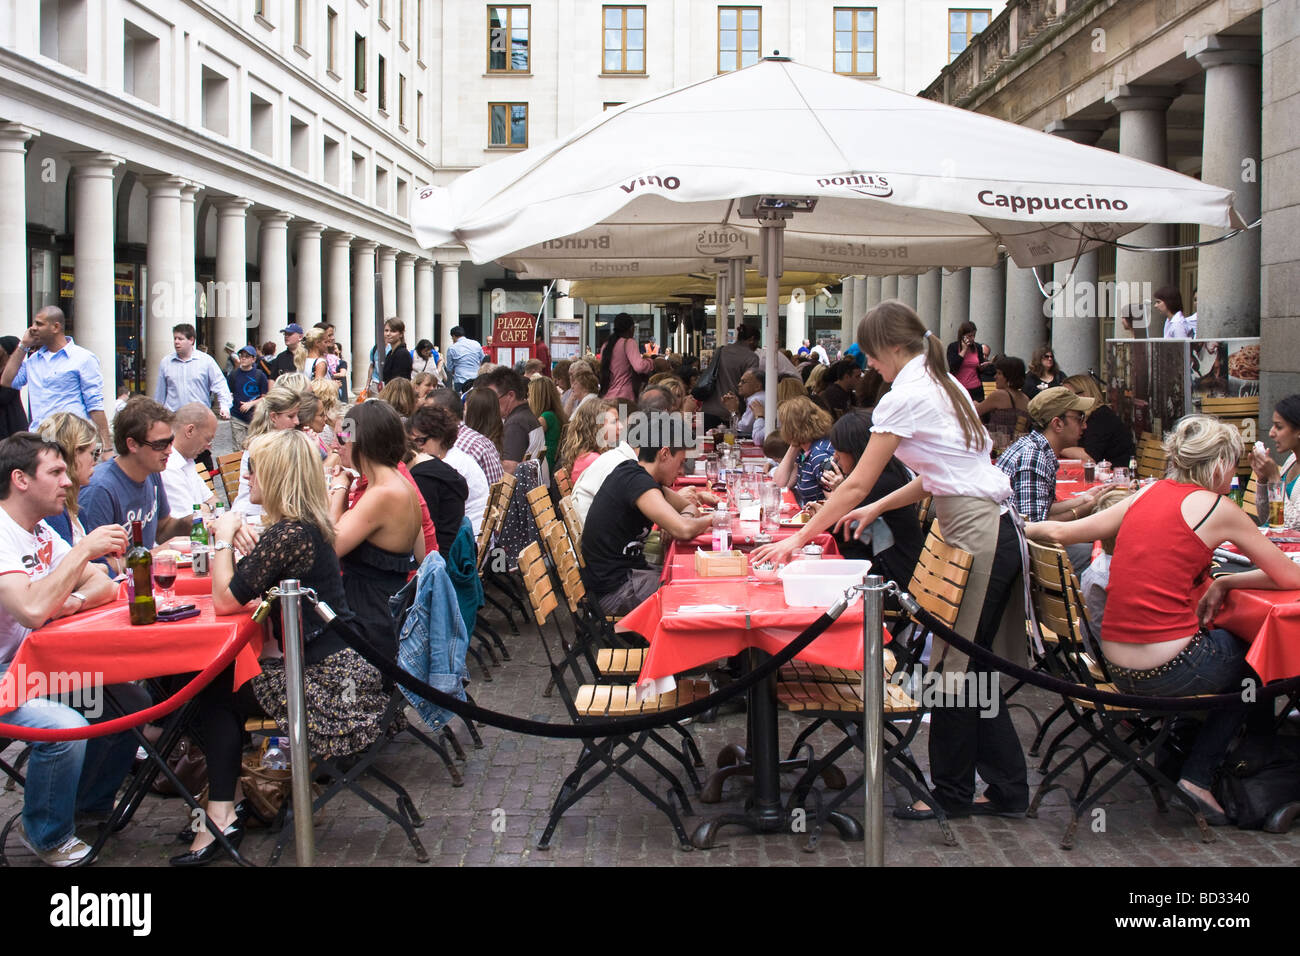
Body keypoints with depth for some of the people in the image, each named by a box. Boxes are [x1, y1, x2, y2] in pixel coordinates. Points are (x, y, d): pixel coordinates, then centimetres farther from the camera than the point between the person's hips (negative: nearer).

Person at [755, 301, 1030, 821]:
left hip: (977, 536, -10)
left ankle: (952, 788, 13)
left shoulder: (905, 396, -12)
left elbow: (857, 483, -11)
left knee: (955, 666, 1)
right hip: (995, 528, 10)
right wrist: (877, 508, 21)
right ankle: (1007, 785, 19)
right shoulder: (943, 383, 16)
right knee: (970, 665, 13)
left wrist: (799, 538, -5)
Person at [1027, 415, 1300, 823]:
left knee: (1219, 643, 30)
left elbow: (1061, 532, 12)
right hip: (1169, 671, -6)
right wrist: (1224, 583, 14)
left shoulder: (1147, 495, 10)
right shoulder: (1216, 508, -5)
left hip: (1118, 669, 6)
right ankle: (1196, 775, 17)